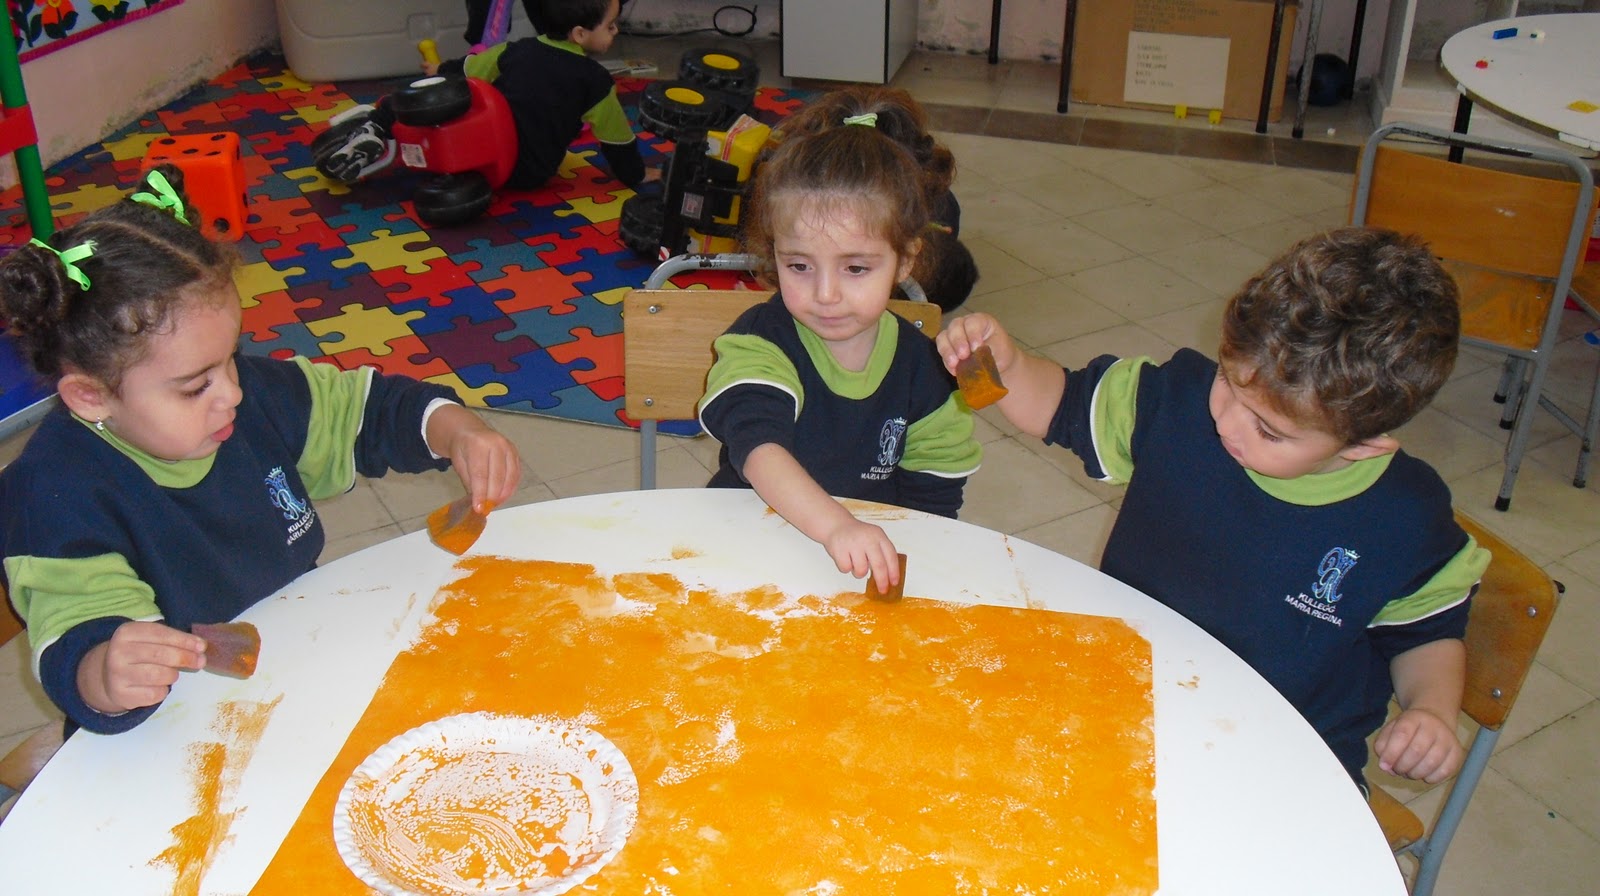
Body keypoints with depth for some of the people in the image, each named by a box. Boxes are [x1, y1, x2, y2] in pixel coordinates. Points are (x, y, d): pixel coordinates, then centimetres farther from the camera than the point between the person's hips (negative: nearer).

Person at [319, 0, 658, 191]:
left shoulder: (517, 50, 4)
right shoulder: (595, 80, -7)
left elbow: (466, 70, 17)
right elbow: (617, 137, 0)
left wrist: (441, 71, 39)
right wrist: (637, 174, 17)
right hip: (529, 173, -2)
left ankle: (375, 133, -7)